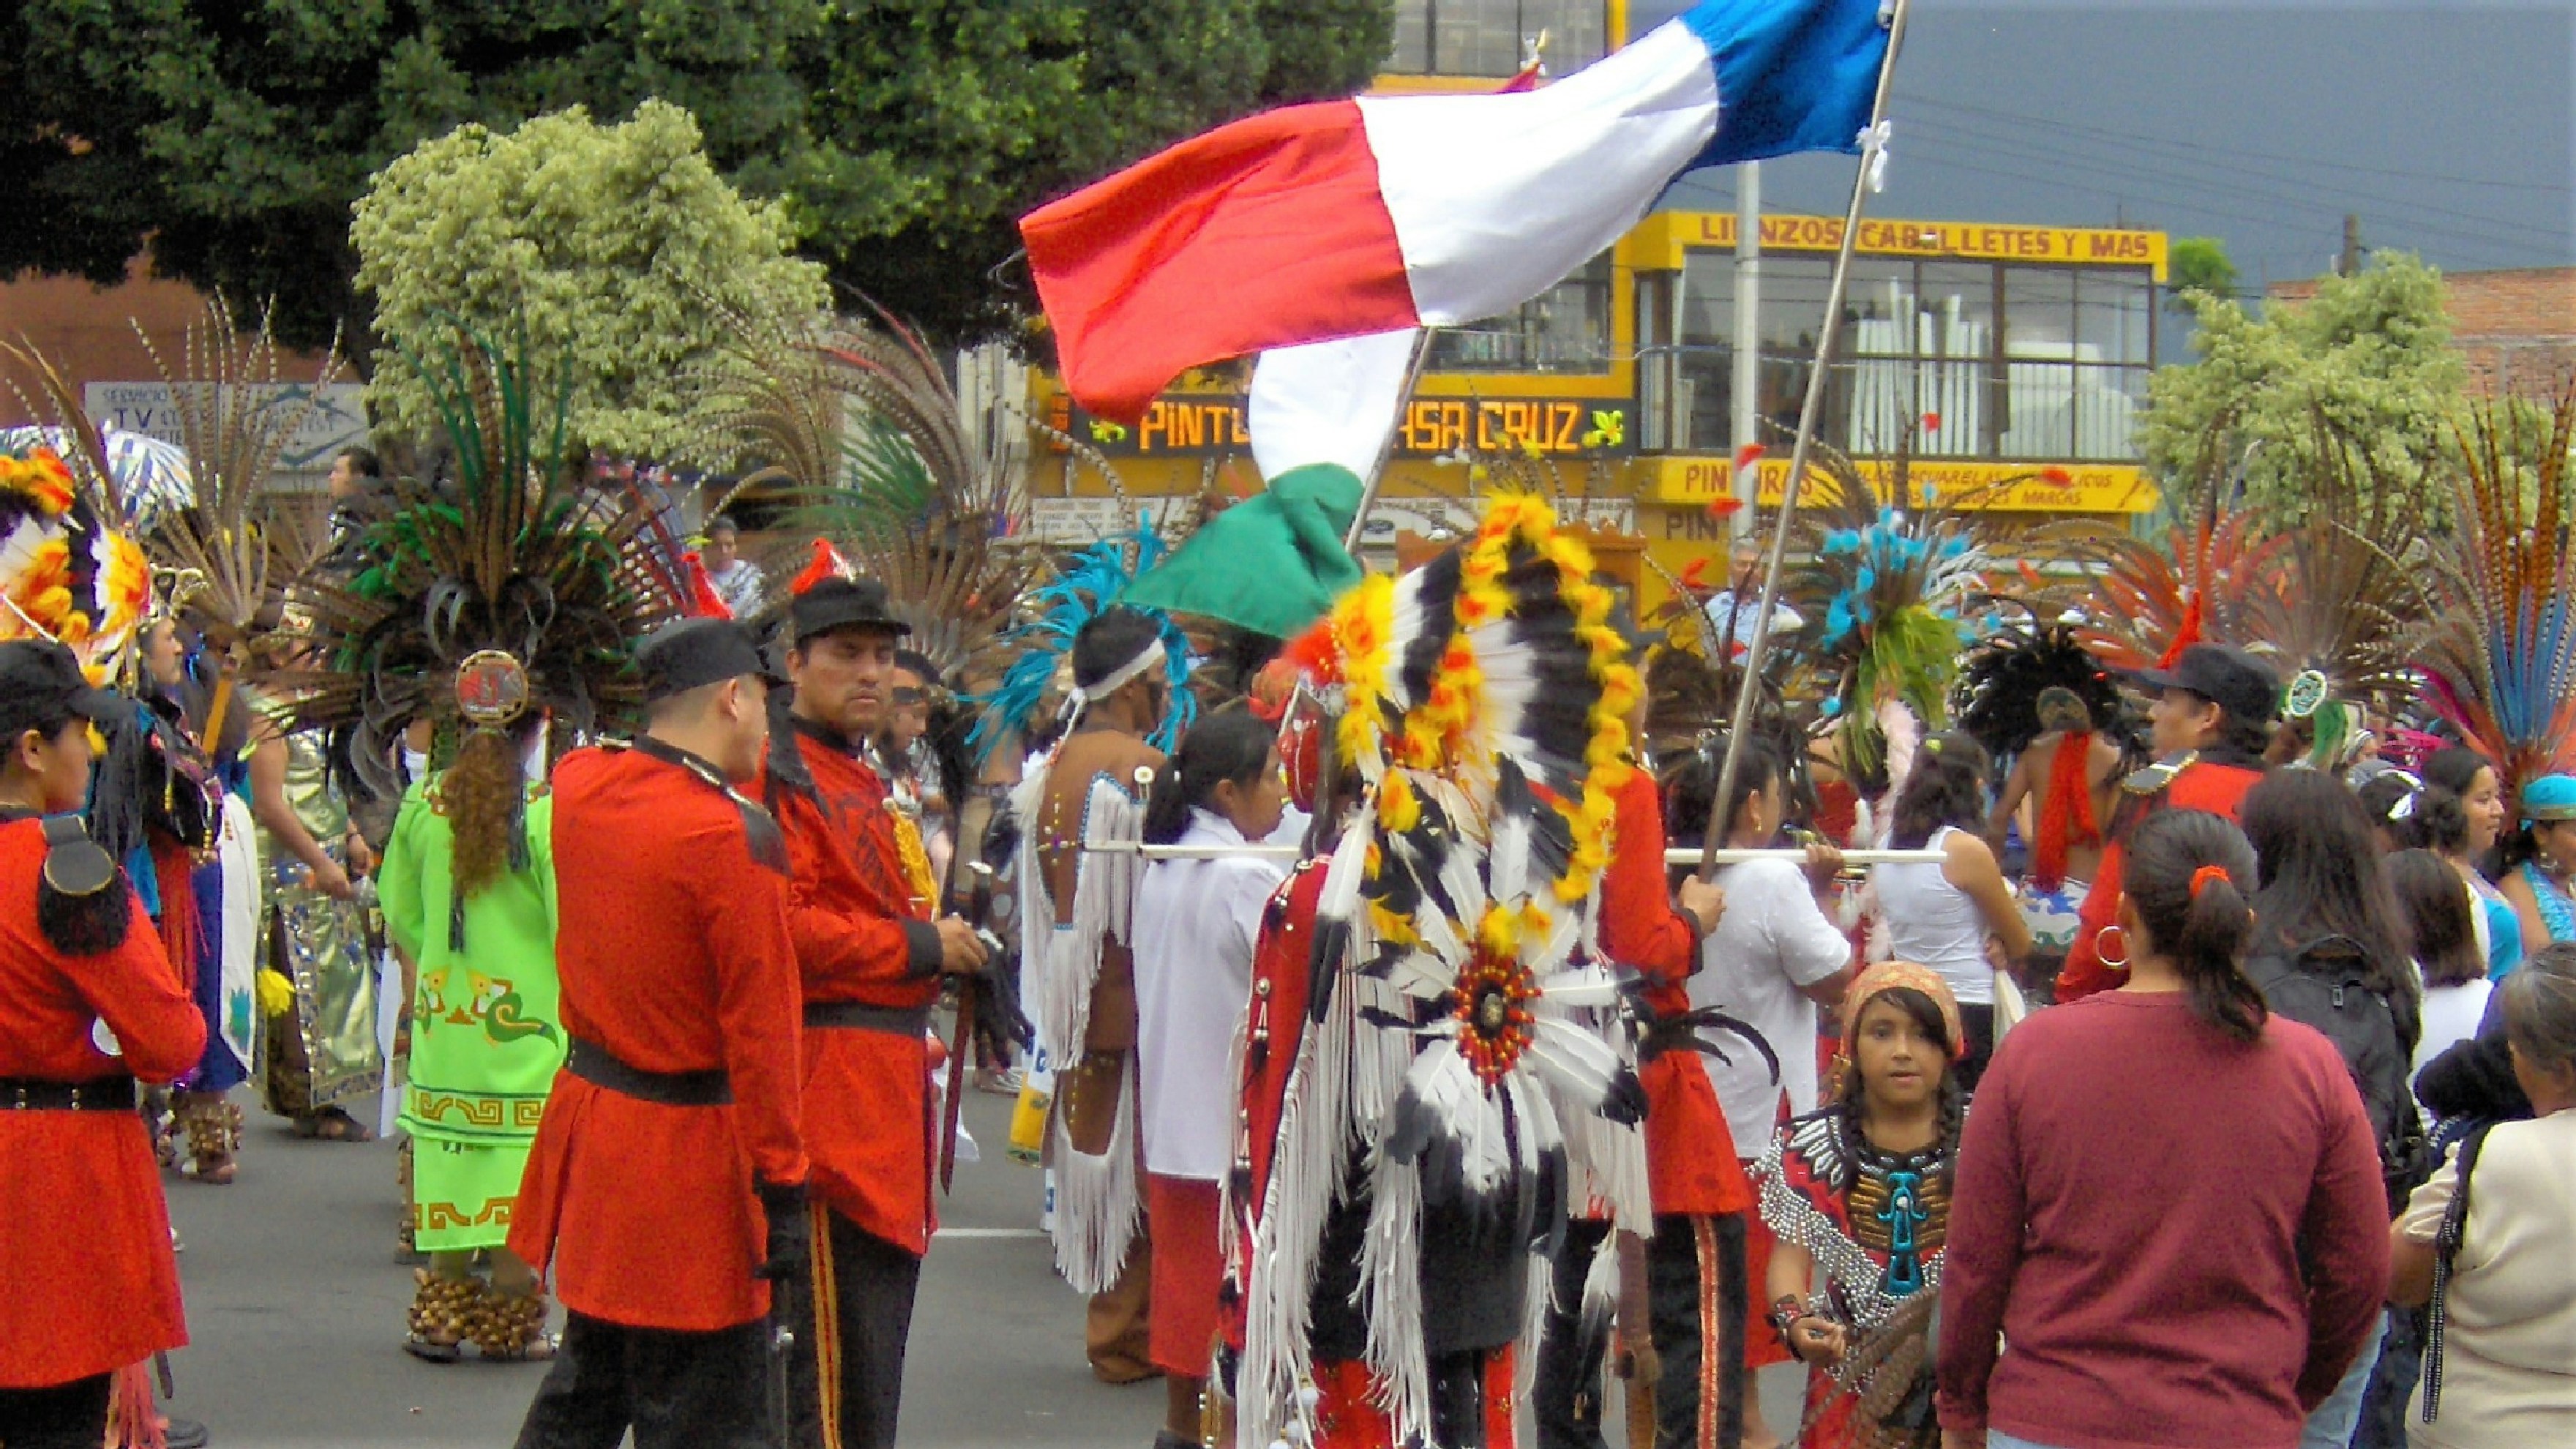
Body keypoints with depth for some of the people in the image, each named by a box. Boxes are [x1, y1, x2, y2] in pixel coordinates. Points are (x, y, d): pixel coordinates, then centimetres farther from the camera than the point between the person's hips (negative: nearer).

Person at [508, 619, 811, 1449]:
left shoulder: (578, 787, -1)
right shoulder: (734, 839, -20)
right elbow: (758, 1031, -19)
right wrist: (782, 1188, -15)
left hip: (587, 1111, 8)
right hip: (691, 1151, -8)